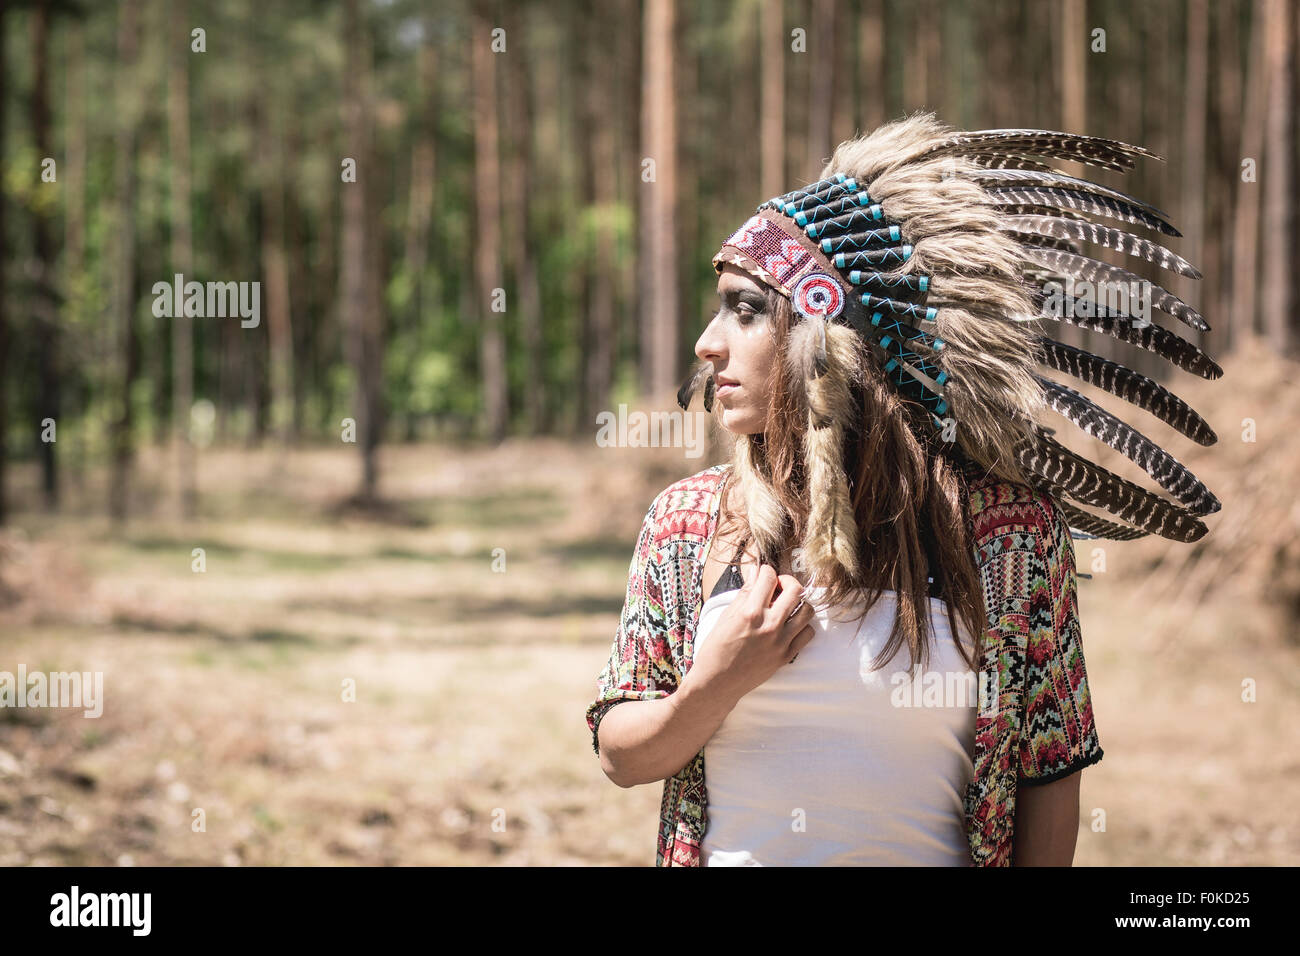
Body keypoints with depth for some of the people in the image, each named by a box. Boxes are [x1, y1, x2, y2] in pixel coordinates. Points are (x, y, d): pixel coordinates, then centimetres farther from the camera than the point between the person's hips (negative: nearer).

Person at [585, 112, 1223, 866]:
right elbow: (621, 756, 0)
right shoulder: (688, 520, -4)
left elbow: (1049, 770, -5)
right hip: (729, 853, 2)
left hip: (925, 853, -2)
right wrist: (716, 688, -17)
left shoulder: (1007, 529, -11)